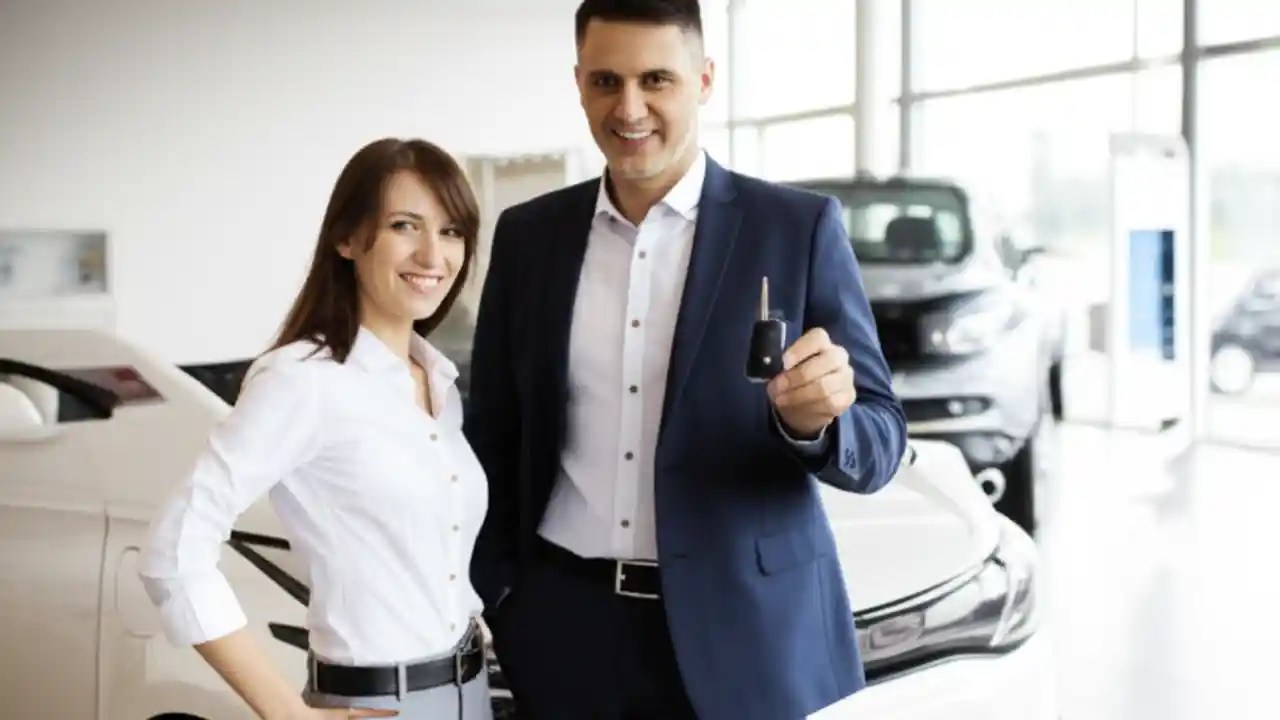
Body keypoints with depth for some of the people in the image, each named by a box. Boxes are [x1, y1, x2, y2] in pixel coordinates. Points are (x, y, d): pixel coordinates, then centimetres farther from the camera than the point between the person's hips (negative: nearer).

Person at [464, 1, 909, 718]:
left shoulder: (799, 227, -4)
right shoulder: (528, 234, 5)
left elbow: (879, 443, -5)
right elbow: (493, 436, 11)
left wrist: (817, 418, -25)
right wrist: (493, 592, 1)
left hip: (749, 631, -2)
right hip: (566, 626, 3)